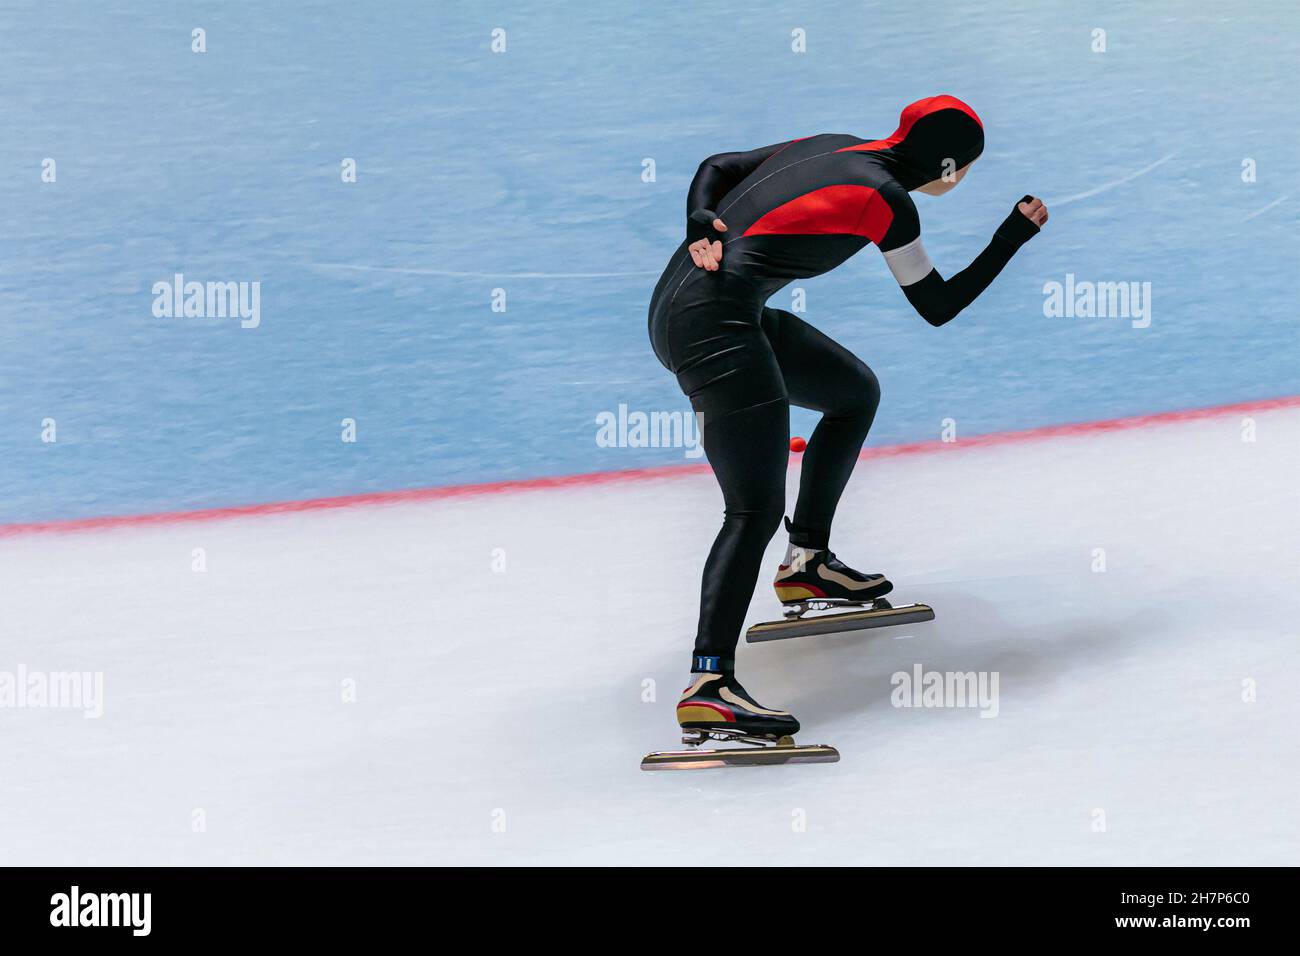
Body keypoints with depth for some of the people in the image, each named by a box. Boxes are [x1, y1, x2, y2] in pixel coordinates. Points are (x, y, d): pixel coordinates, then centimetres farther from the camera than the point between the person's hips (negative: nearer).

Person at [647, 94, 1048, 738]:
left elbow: (716, 168, 19)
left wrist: (701, 227, 1)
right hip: (713, 324, -10)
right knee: (756, 509, -15)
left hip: (677, 301, 10)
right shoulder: (885, 199, -8)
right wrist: (1016, 233, 8)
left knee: (855, 392, 23)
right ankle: (708, 684, -26)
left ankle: (806, 561, 29)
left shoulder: (837, 149, 16)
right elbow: (938, 306, 2)